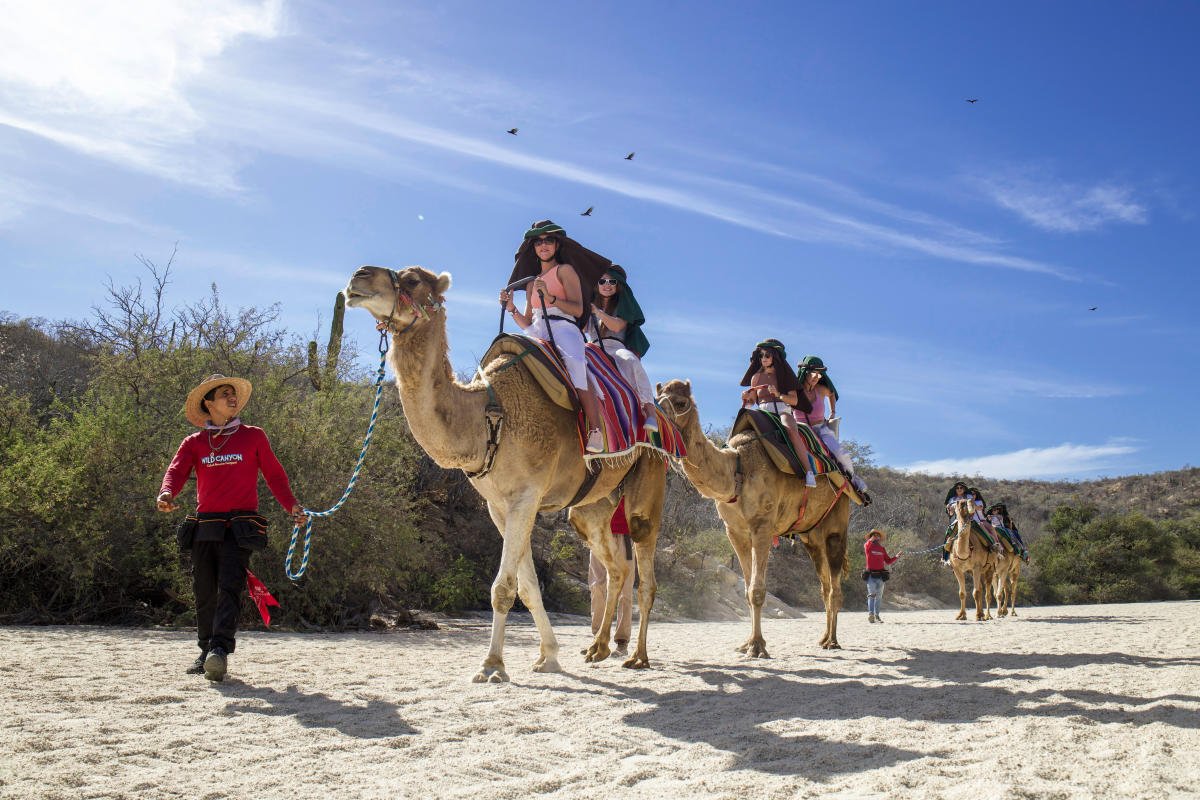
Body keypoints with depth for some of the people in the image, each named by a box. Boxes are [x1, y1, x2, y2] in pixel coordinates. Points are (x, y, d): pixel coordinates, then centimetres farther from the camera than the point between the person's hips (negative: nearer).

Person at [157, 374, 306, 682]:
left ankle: (220, 650, -24)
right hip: (205, 525, 3)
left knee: (229, 586, -16)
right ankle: (206, 651, 21)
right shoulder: (194, 442, 14)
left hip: (240, 525, -3)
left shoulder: (253, 436, 10)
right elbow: (177, 471, -1)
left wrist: (292, 506, -4)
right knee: (204, 590, 7)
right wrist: (166, 494, -24)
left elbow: (274, 474, 10)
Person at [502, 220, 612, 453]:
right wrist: (511, 309, 10)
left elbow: (578, 309, 0)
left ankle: (595, 432, -42)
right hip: (538, 336, 6)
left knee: (575, 365, -36)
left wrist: (550, 297, -12)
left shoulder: (565, 270, 13)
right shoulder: (532, 282, 30)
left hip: (563, 328, -6)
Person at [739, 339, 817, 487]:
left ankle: (809, 471, -39)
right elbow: (752, 401, 21)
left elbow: (794, 400, 3)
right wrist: (746, 399, -3)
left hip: (784, 412, -2)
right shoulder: (756, 377, 17)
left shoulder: (784, 375, 10)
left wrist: (779, 395, -15)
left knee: (791, 430, -37)